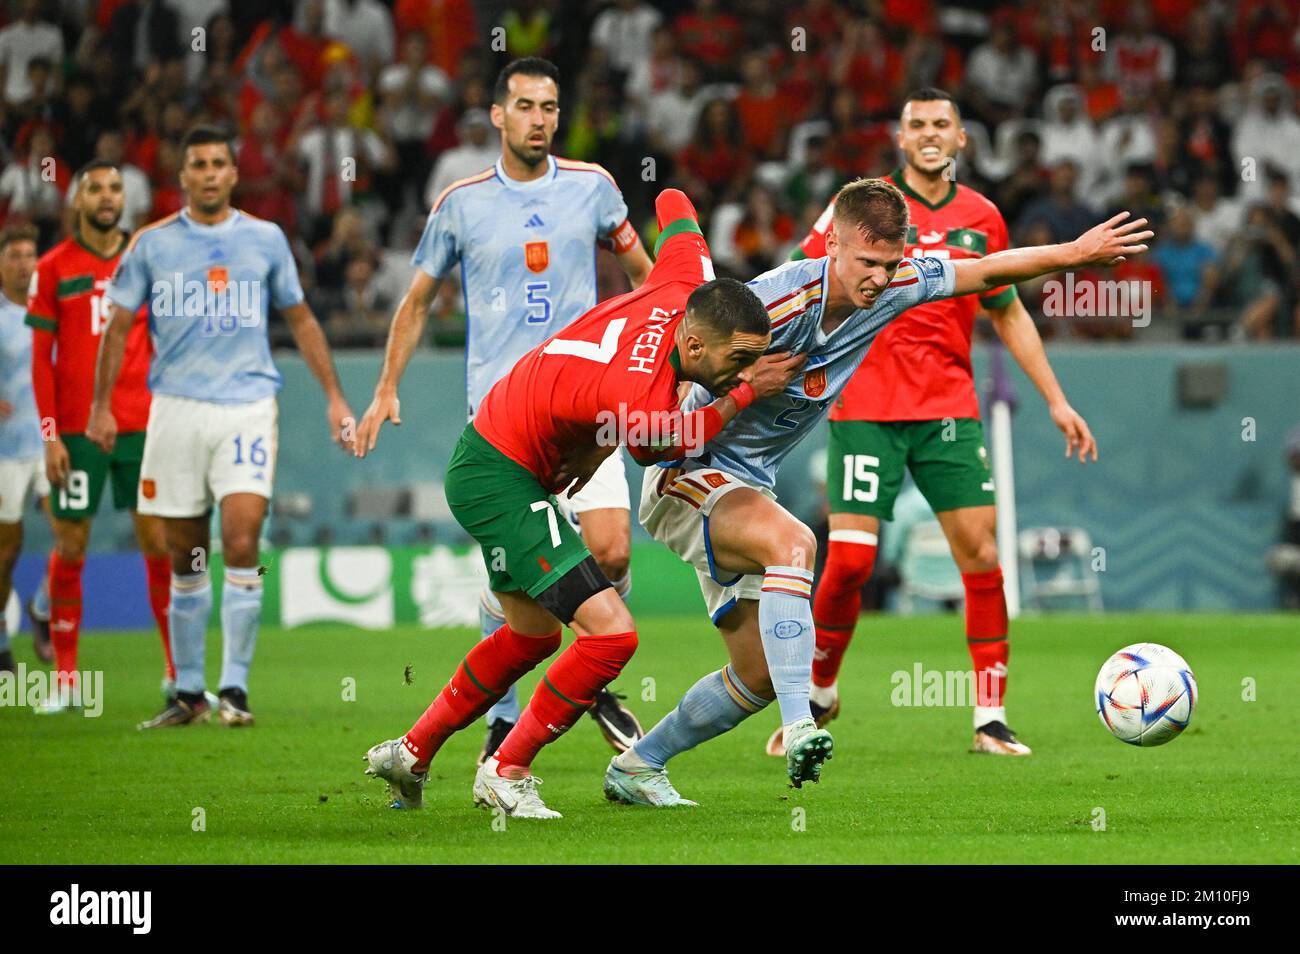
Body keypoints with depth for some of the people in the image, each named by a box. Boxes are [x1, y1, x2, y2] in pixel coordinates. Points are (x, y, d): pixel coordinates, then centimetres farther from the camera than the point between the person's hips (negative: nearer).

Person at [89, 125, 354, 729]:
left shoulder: (265, 239, 7)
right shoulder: (153, 243, 6)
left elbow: (300, 320, 15)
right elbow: (118, 326, 10)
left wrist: (333, 396, 10)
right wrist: (101, 406, 3)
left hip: (247, 407, -1)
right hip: (176, 407, 1)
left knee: (241, 543, -16)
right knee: (186, 559, 5)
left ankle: (235, 687, -13)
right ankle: (189, 692, 14)